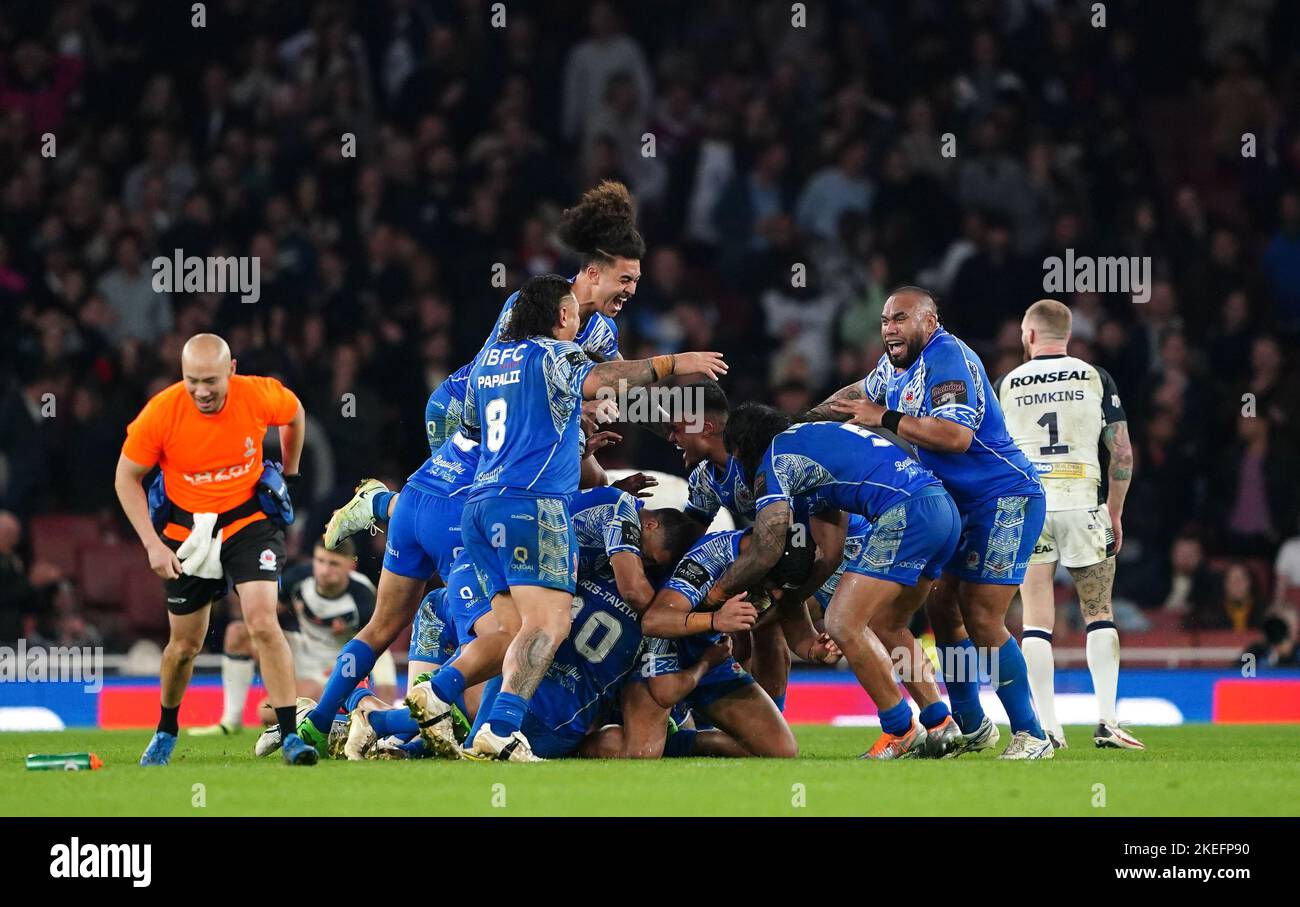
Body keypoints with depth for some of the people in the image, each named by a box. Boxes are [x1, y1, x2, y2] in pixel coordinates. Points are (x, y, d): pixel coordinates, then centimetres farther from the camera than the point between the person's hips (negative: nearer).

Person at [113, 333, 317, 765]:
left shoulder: (261, 396, -18)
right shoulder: (160, 413, -20)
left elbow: (295, 414, 8)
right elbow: (126, 478, -7)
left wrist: (289, 475, 16)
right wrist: (152, 544, -13)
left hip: (249, 519, -1)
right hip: (186, 530, 1)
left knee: (263, 622, -19)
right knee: (185, 644, 9)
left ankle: (290, 735, -15)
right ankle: (166, 732, 35)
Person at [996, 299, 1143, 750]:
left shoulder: (1006, 385, 5)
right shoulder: (1095, 378, 4)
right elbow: (1123, 453, 2)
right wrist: (1115, 512, 12)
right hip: (1082, 505, 0)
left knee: (1036, 622, 2)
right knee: (1099, 615, 8)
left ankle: (1048, 728, -3)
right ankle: (1106, 721, -2)